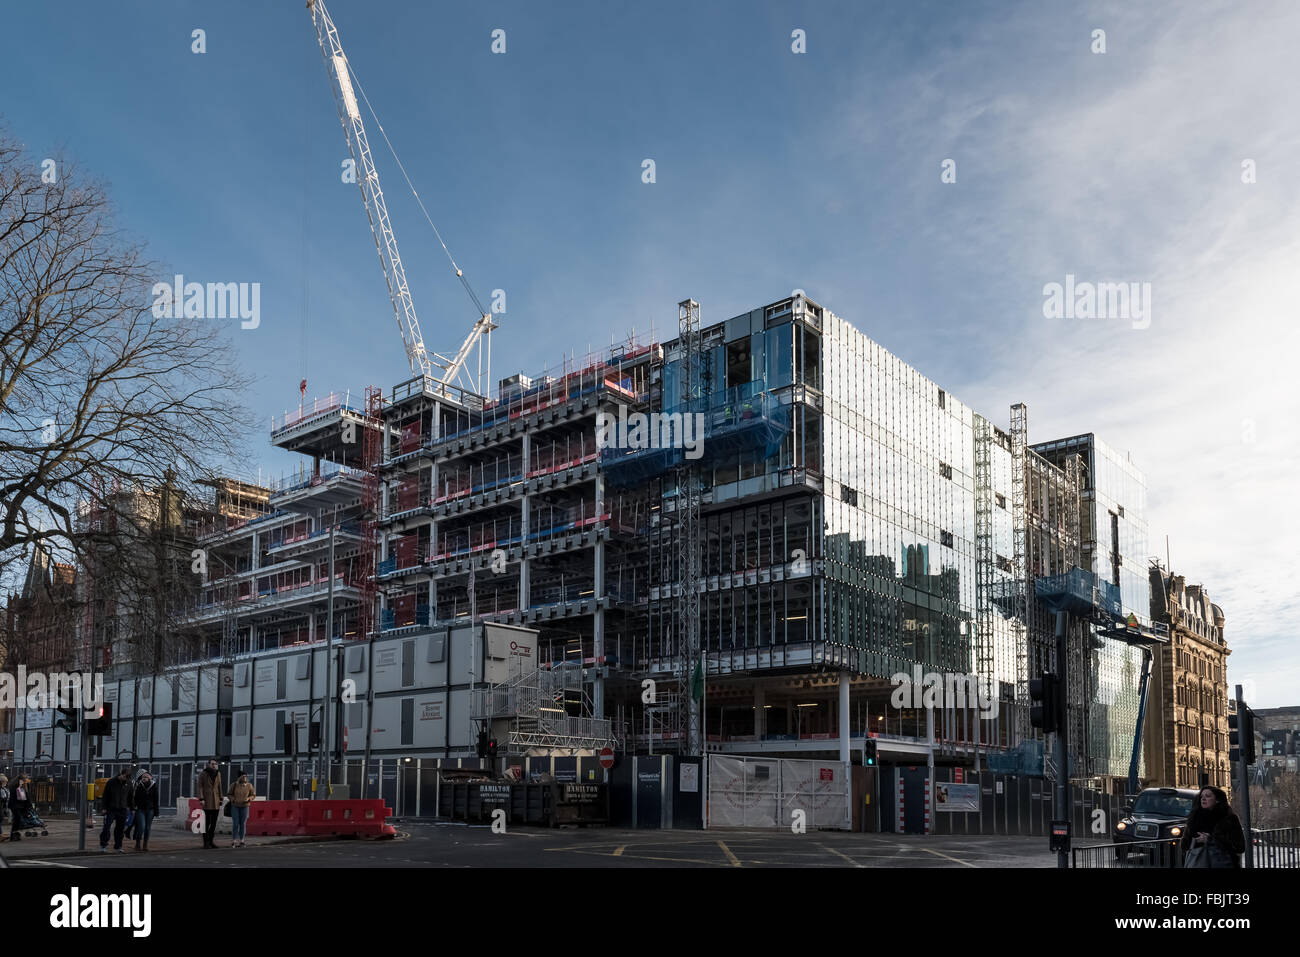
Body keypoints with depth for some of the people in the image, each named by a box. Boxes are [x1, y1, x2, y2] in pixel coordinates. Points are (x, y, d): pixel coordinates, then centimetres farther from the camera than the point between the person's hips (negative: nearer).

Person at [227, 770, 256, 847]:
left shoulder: (249, 785, -7)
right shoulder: (234, 785, -9)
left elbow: (253, 795, 2)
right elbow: (230, 795, 2)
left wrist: (248, 799, -17)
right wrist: (233, 799, -16)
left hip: (245, 807, 1)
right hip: (235, 806, -1)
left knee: (243, 824, 3)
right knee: (235, 824, -4)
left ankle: (241, 841, 12)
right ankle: (234, 841, 3)